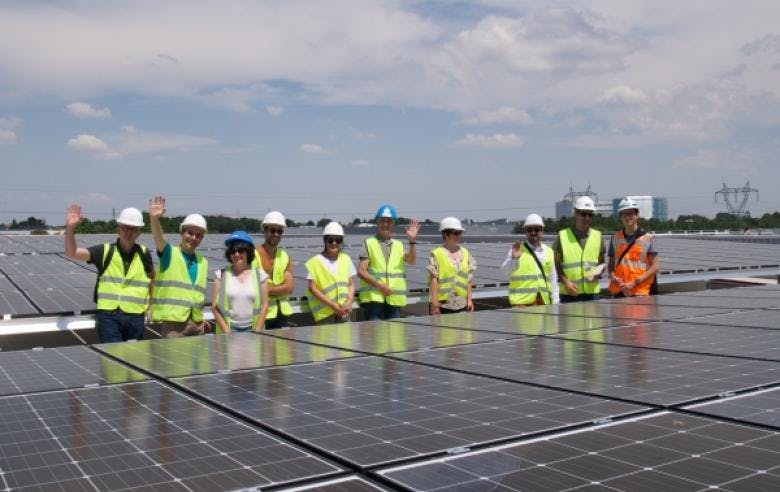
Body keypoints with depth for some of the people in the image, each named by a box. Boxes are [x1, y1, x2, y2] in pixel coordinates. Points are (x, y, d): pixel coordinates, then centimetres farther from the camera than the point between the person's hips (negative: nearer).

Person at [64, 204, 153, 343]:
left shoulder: (144, 253, 6)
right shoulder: (105, 251, 0)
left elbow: (152, 276, 21)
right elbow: (72, 253, -6)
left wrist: (150, 302, 13)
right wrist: (70, 228, -20)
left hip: (135, 317, 2)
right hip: (109, 316, -2)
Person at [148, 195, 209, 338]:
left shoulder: (203, 262, 12)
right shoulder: (170, 254, -3)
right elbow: (159, 238, -24)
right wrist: (155, 219, -43)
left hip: (196, 324, 5)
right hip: (172, 322, -5)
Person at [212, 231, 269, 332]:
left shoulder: (259, 275, 4)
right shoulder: (222, 275, 4)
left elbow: (264, 305, 4)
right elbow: (215, 307, 2)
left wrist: (256, 332, -4)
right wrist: (227, 332, -6)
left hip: (252, 329, 0)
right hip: (229, 329, 0)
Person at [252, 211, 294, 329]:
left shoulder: (285, 257, 10)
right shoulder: (254, 255, -6)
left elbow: (290, 287, -1)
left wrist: (267, 289, -12)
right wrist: (279, 288, -12)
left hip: (282, 314, 5)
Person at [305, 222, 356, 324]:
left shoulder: (346, 259, 11)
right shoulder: (315, 262, -4)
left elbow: (351, 284, 14)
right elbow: (312, 288, -7)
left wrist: (349, 301, -5)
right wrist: (333, 305, -12)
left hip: (343, 311, 4)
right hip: (325, 312, -4)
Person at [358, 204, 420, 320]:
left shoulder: (398, 245, 16)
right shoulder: (369, 243, 4)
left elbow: (411, 261, -1)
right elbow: (361, 271, -3)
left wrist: (412, 241, -15)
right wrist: (379, 285, -14)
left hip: (395, 298, 4)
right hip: (373, 297, -3)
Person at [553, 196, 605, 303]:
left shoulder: (598, 236, 11)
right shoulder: (562, 236, 1)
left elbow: (601, 263, 17)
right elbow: (556, 265, 2)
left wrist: (597, 274, -4)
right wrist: (565, 282, -13)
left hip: (592, 292, 3)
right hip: (569, 294, -3)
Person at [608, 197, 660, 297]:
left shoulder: (648, 238, -1)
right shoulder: (615, 237, 10)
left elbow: (654, 267, -2)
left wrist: (634, 283, -10)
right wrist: (612, 276, -6)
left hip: (640, 292, -3)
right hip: (618, 291, 3)